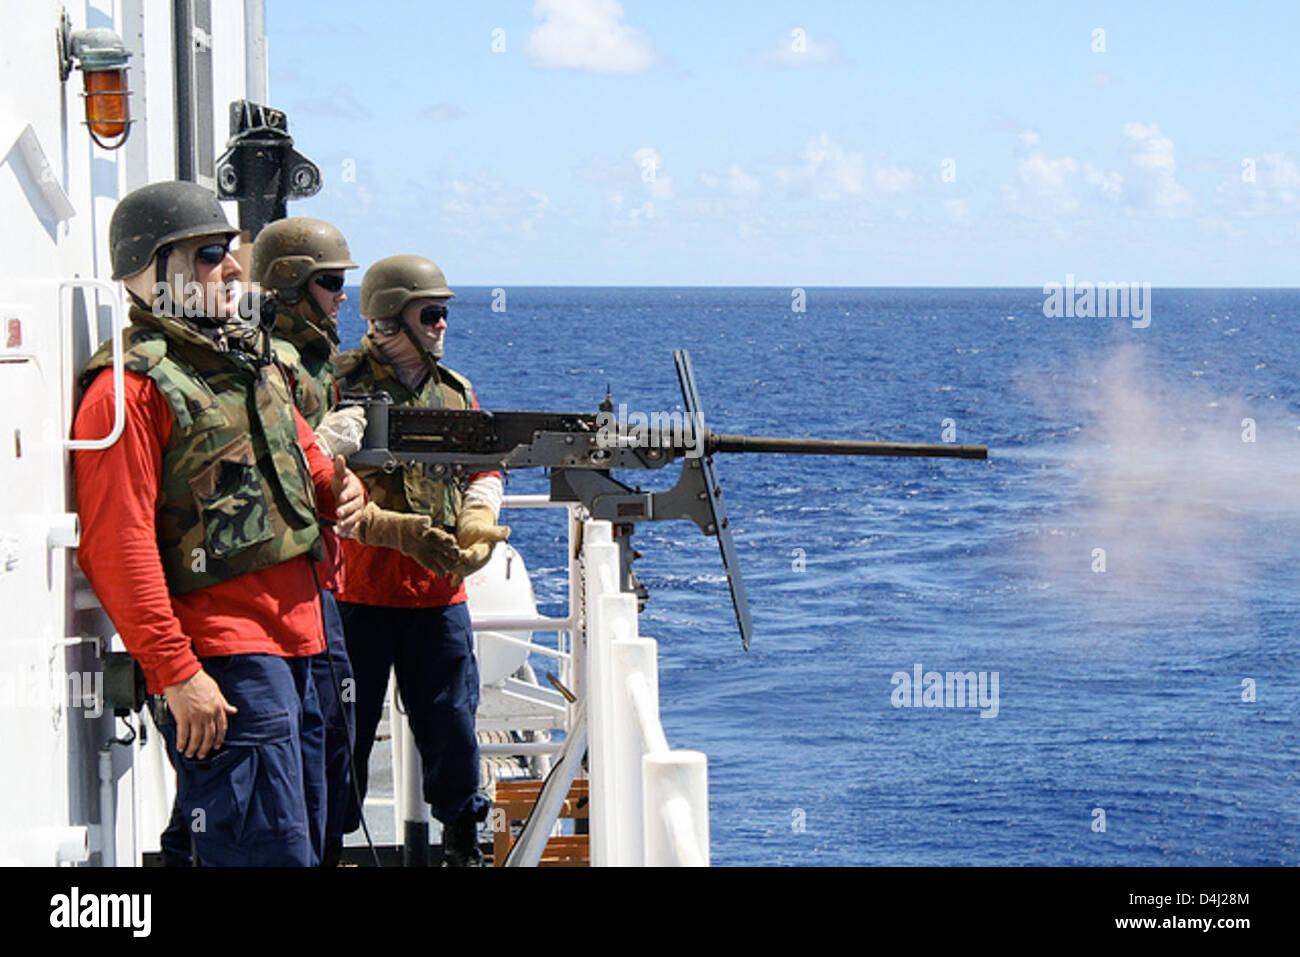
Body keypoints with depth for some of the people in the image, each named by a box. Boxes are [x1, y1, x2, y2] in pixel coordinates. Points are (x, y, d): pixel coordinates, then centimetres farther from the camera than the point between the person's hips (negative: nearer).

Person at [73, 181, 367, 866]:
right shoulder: (133, 385, -11)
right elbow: (116, 546, -17)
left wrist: (339, 488, 9)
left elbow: (303, 456, 34)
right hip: (221, 660, -9)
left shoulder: (252, 361, 18)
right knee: (269, 853, -12)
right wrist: (174, 673, -21)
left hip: (293, 639, 9)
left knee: (302, 842, 13)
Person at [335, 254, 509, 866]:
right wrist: (406, 533, -23)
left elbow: (484, 473, 14)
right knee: (347, 729, 3)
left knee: (451, 723, 7)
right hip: (359, 589, -4)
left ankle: (462, 842, 22)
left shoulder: (455, 392, 13)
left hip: (439, 592, 4)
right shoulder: (340, 388, -7)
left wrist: (476, 530, -7)